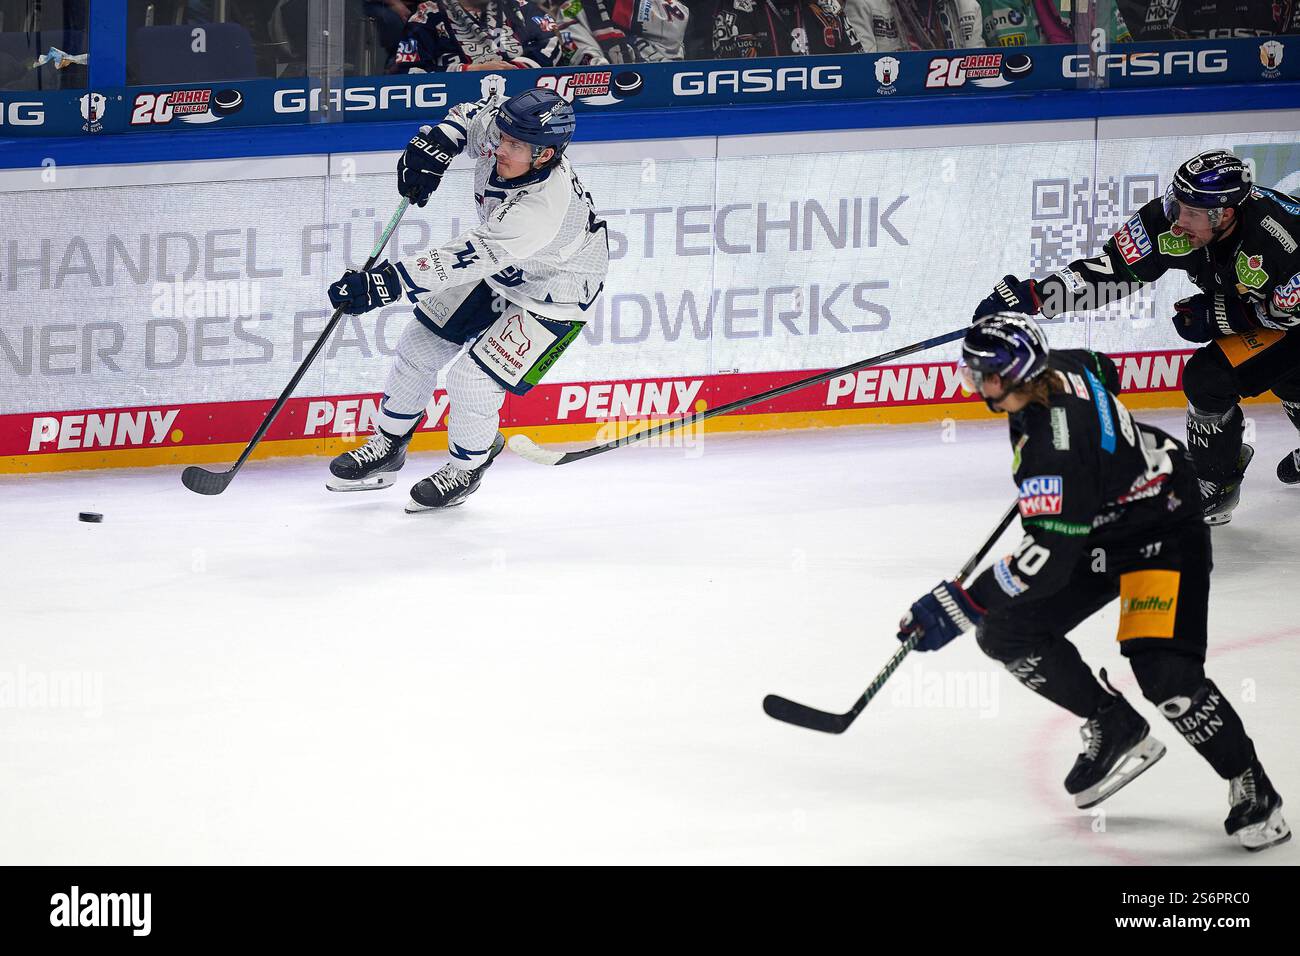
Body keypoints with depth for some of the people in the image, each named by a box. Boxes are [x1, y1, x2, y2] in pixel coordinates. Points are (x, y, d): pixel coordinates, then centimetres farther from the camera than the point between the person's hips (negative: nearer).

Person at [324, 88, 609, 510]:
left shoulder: (544, 209, -43)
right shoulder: (496, 130, -21)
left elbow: (463, 260, -45)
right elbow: (475, 110, 6)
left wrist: (388, 281, -48)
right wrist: (436, 142, -12)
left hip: (550, 297, -8)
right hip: (496, 271, 8)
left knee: (471, 380, -15)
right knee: (418, 348, 9)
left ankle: (467, 468, 15)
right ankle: (386, 448, 30)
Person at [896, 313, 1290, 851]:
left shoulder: (1052, 447, -36)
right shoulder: (1057, 369, -10)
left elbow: (1047, 560, -38)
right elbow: (1103, 372, 15)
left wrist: (959, 606, -36)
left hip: (1163, 535, -10)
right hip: (1094, 531, 10)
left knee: (1166, 675, -24)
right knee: (1007, 633, 0)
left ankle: (1252, 790, -3)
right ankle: (1117, 731, 16)